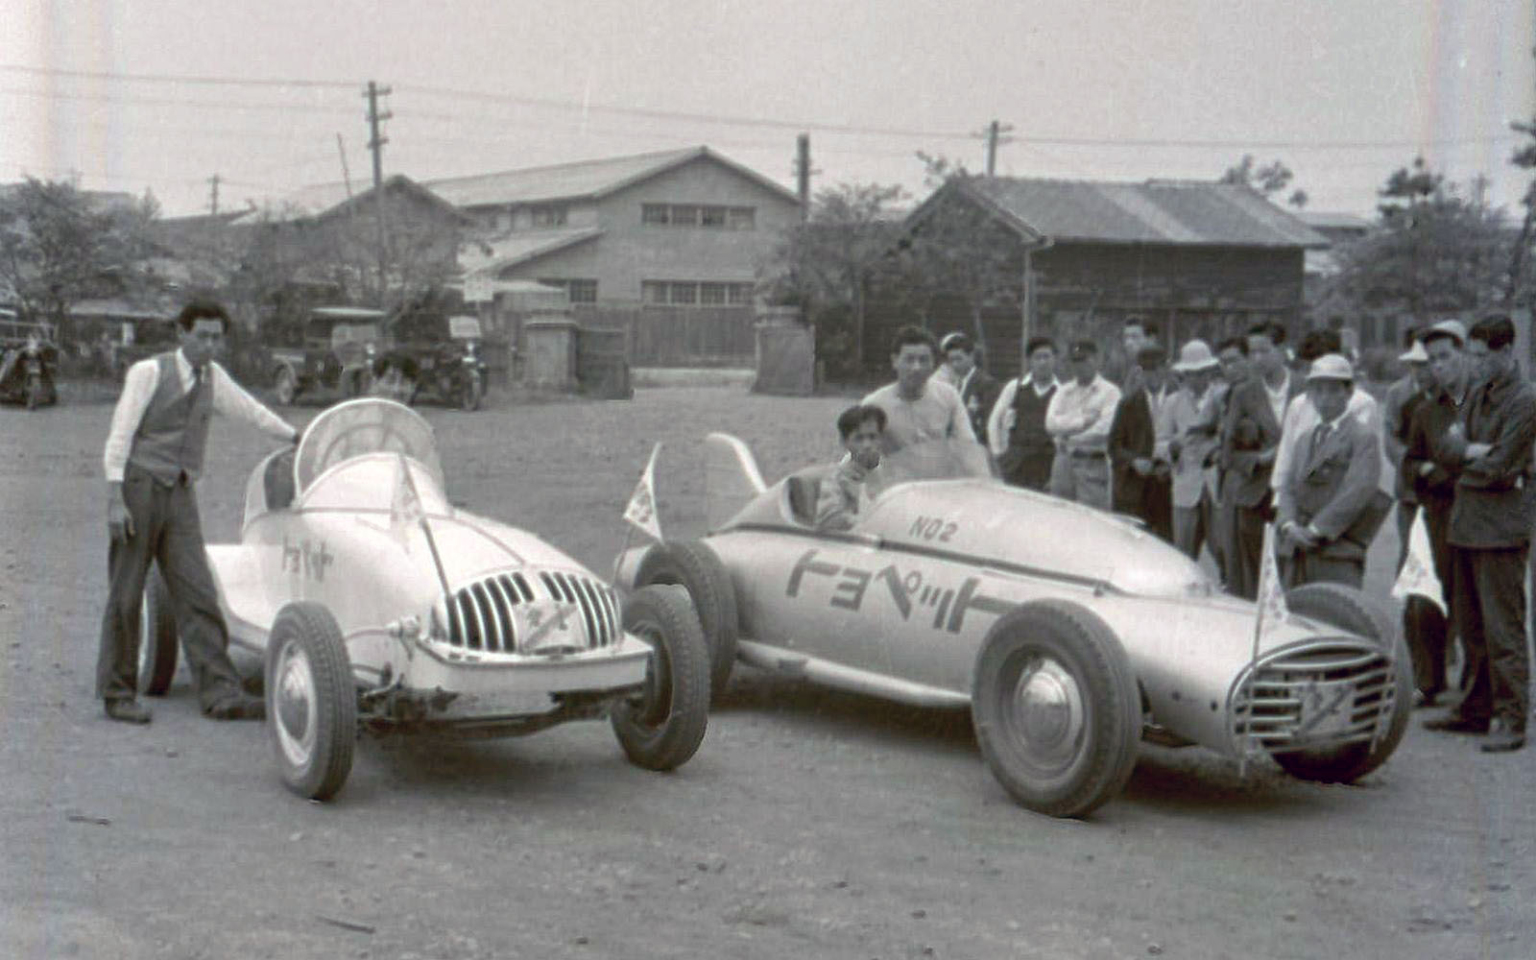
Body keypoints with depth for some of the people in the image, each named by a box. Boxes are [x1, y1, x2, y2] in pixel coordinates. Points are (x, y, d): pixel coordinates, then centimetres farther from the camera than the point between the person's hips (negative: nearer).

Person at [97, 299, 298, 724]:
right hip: (138, 486, -4)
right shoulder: (148, 372, -4)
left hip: (180, 496, 5)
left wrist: (297, 438, 39)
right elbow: (120, 436, -7)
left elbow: (251, 411, 28)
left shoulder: (213, 377, 11)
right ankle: (117, 694, 7)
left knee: (197, 593, -4)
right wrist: (115, 499, -15)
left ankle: (221, 694, -8)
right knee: (126, 594, -1)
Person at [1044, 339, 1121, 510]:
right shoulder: (1064, 391, 15)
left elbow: (1104, 429, -11)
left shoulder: (1109, 391, 1)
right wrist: (1083, 420, -8)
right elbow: (1051, 423, 0)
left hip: (1093, 465, -5)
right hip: (1063, 462, 5)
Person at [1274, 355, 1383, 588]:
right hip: (1297, 555, 6)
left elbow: (1358, 491, -13)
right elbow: (1287, 486, 13)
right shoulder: (1307, 439, 21)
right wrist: (1289, 524, -6)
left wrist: (1316, 529, -16)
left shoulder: (1363, 438, -1)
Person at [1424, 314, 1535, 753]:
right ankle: (1478, 708, 22)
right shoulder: (1476, 395, 15)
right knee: (1470, 626, 13)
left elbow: (1498, 467, -15)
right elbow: (1452, 443, 7)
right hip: (1466, 522, 8)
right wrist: (1481, 453, -11)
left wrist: (1466, 456, 1)